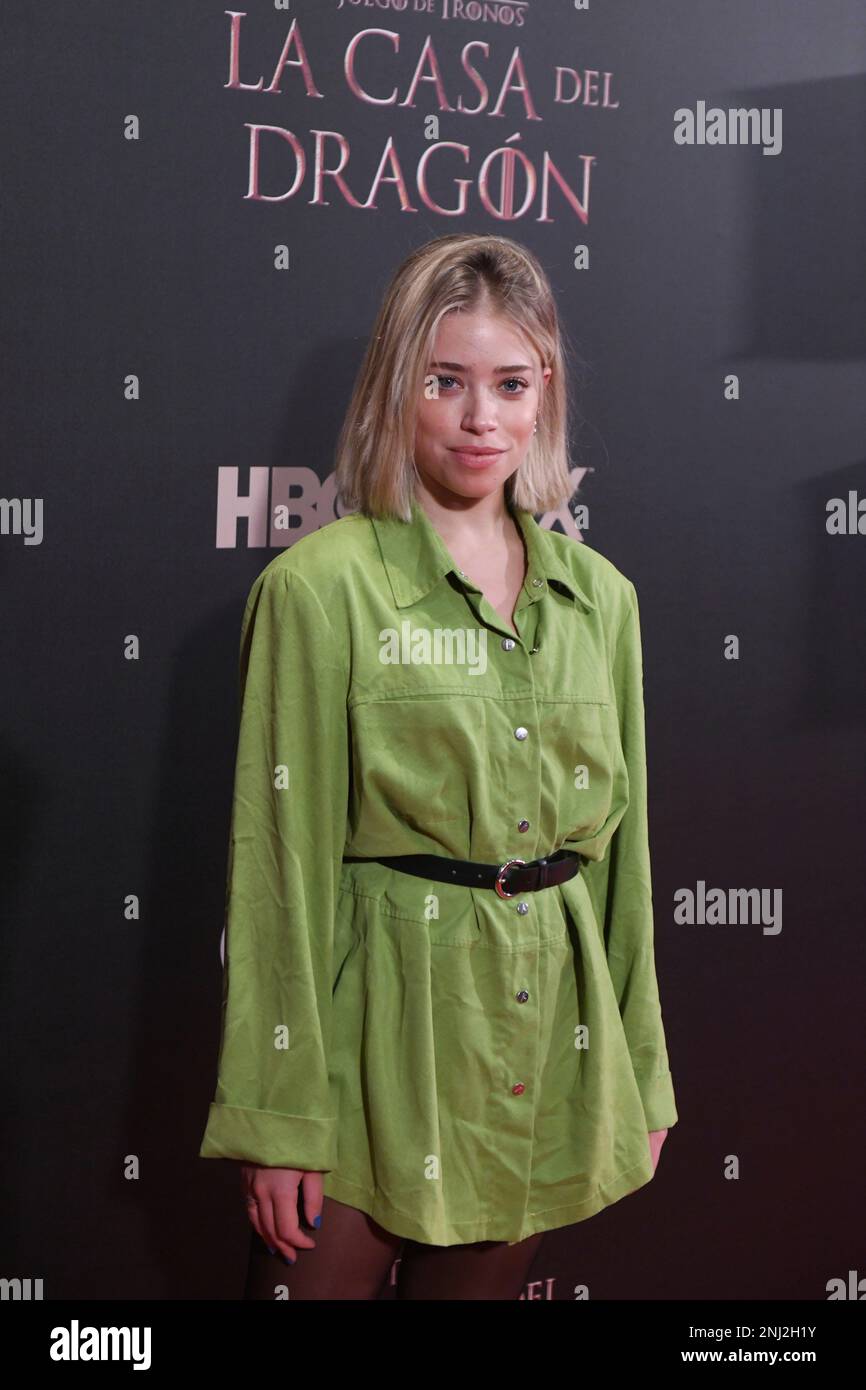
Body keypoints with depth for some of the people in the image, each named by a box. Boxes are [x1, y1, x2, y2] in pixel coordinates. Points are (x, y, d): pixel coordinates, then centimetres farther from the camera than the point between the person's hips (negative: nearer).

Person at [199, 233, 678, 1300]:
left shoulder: (599, 596, 6)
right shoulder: (322, 585, -9)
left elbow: (622, 843, 10)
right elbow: (281, 857, -9)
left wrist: (641, 1076, 12)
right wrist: (281, 1115, -10)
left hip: (548, 1039, 5)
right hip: (377, 1023, -4)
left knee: (481, 1282, 17)